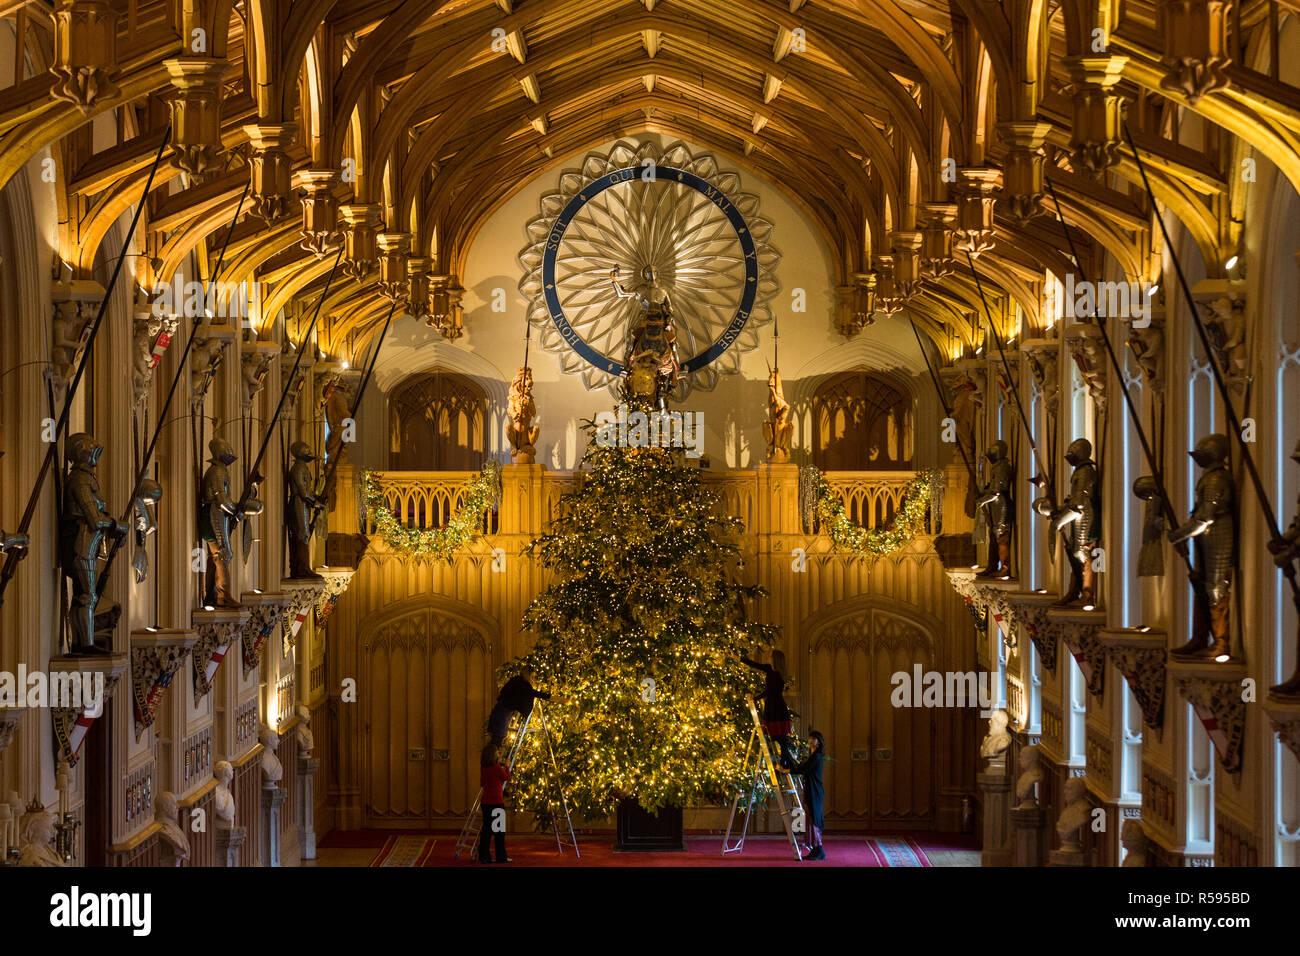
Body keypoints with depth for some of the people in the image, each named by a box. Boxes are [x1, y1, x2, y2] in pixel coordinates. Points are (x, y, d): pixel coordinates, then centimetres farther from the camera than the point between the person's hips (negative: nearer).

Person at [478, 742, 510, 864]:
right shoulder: (496, 767, -14)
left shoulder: (483, 767, 5)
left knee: (486, 828, 9)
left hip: (485, 802, 6)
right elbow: (507, 777, 1)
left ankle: (483, 856, 9)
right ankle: (501, 857, 7)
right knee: (499, 829, 2)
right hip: (496, 802, -6)